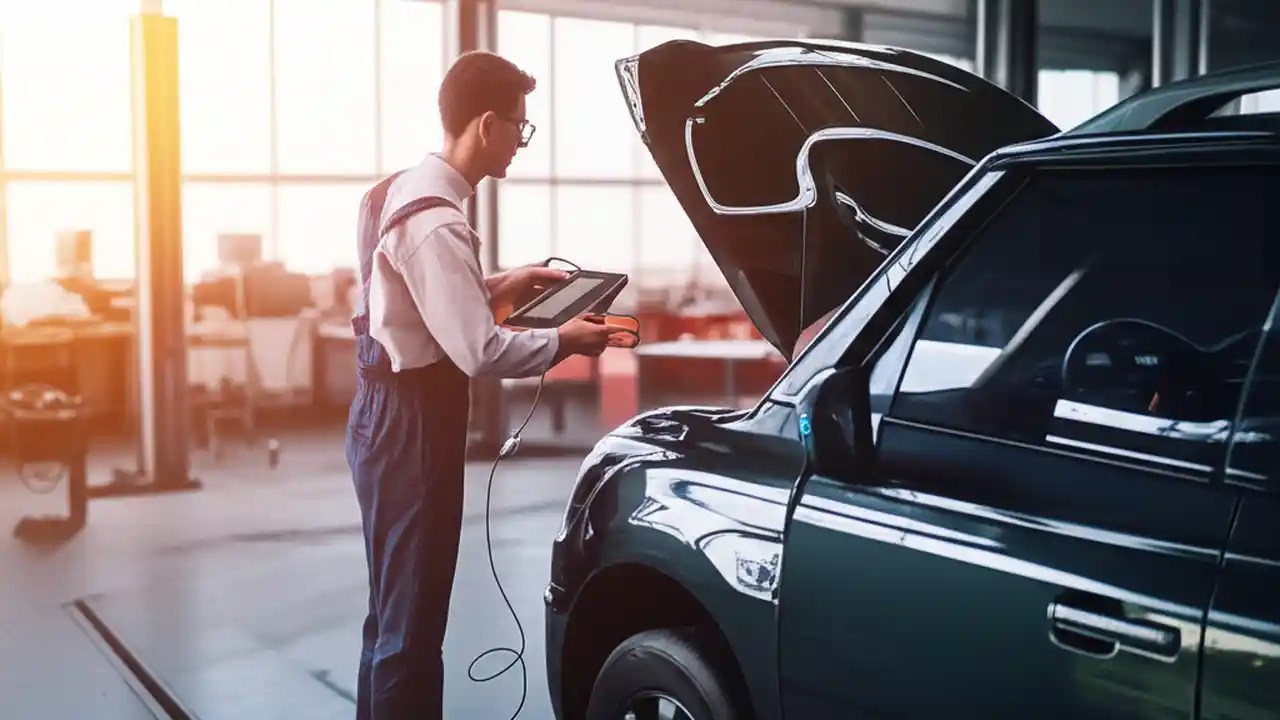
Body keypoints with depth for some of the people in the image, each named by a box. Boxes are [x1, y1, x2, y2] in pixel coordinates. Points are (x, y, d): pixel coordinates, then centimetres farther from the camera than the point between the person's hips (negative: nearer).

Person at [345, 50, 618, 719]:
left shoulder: (405, 190, 8)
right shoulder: (436, 221, -23)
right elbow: (480, 352, -26)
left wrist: (499, 286, 12)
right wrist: (563, 341, -12)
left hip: (389, 414, 10)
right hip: (409, 425, -10)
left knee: (396, 612, 22)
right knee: (411, 623, 0)